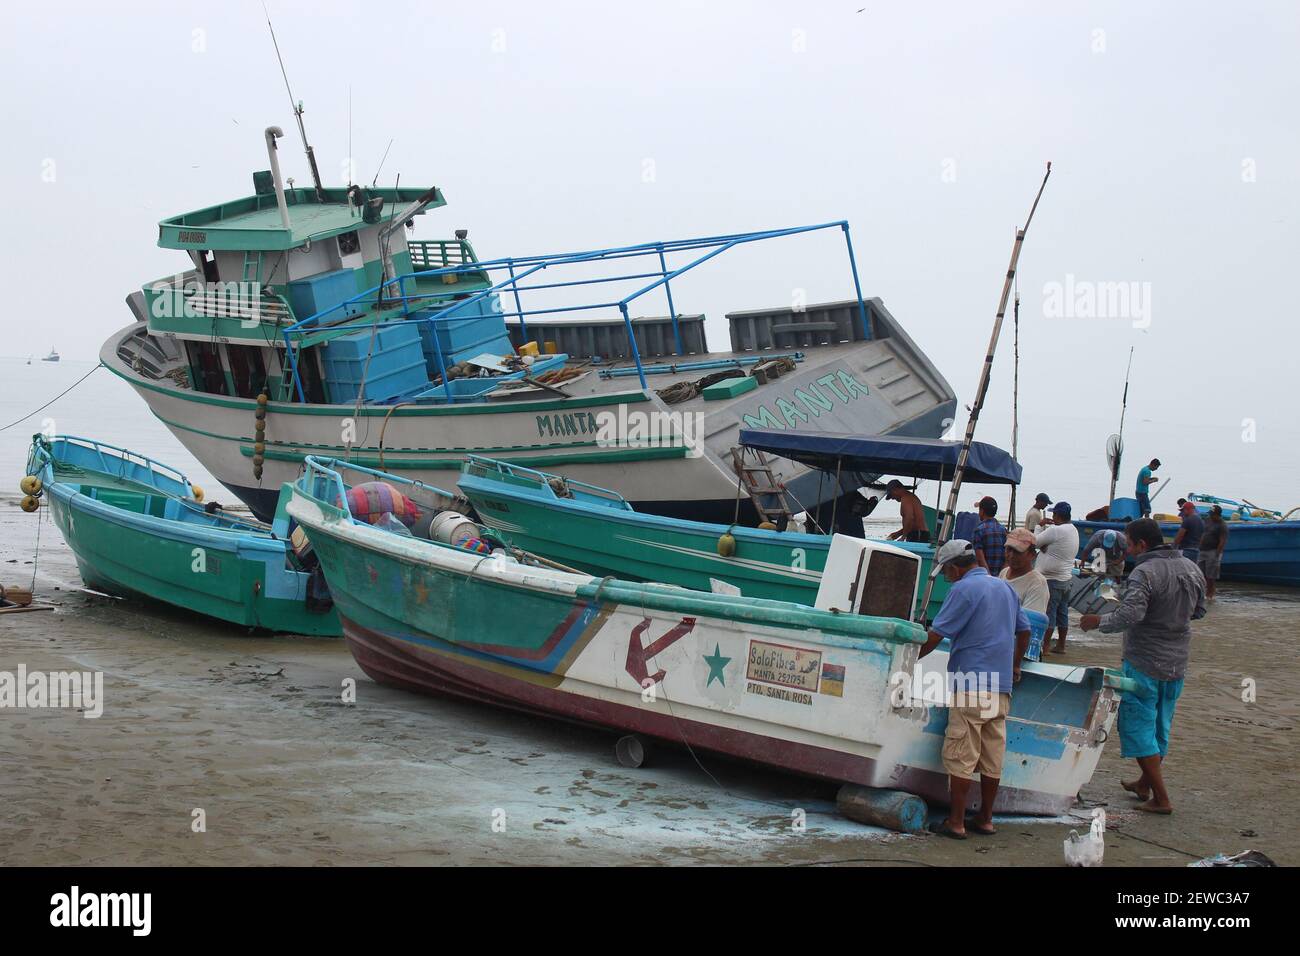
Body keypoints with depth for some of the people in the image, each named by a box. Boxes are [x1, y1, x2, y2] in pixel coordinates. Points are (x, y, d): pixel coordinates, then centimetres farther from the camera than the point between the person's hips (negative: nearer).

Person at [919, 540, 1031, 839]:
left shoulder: (963, 589, -8)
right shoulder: (1005, 587, 16)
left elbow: (936, 635, -12)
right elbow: (1024, 630, 25)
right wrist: (1015, 666, 36)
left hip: (970, 684, -8)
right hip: (1001, 686, 8)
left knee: (961, 757, -4)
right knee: (993, 756, 10)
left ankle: (955, 822, -3)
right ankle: (985, 819, 15)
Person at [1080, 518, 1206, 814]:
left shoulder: (1145, 573, -21)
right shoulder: (1192, 569, 4)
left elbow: (1129, 615, -29)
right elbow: (1199, 611, 16)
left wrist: (1098, 621, -14)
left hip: (1144, 663, -8)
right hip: (1177, 665, 8)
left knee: (1138, 727, 1)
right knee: (1160, 726, 20)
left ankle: (1161, 799, 0)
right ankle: (1144, 784, 36)